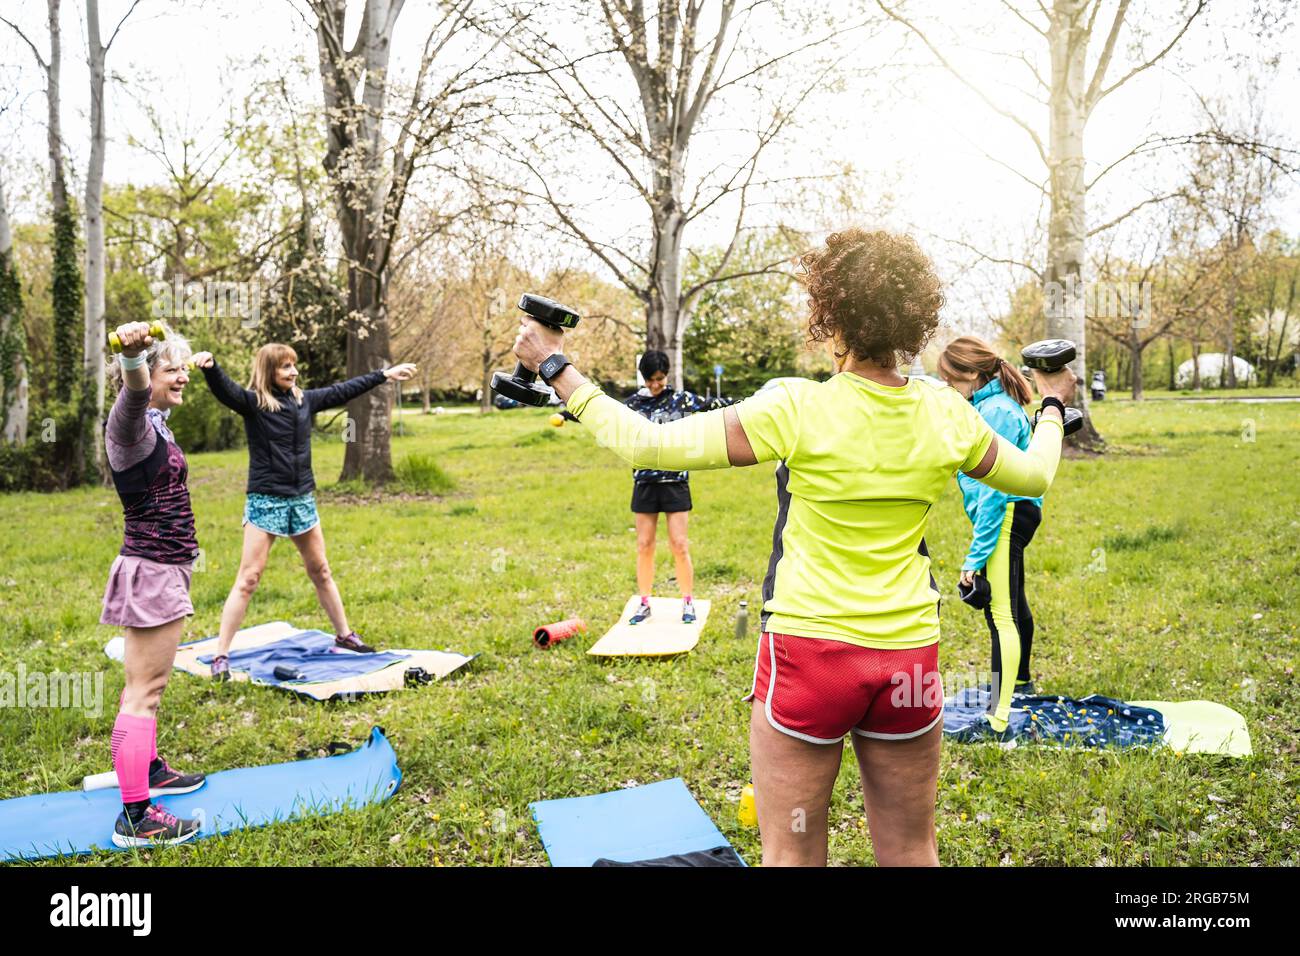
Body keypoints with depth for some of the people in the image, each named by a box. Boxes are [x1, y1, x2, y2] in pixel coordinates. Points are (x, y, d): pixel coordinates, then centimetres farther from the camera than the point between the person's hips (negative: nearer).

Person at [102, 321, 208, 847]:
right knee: (143, 691, -7)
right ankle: (135, 817, -2)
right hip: (152, 572, -10)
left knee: (146, 685, 23)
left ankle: (148, 769, 39)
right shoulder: (130, 423, -19)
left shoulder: (155, 424, 9)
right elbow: (134, 389, -43)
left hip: (163, 568, 10)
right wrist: (132, 353, -62)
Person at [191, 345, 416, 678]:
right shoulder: (252, 403, -9)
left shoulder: (304, 400, 7)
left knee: (321, 572, 17)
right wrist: (209, 366, -50)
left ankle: (344, 634, 32)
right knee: (248, 579, -6)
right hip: (265, 501, -6)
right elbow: (224, 389, -28)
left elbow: (342, 391, 17)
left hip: (302, 500, 6)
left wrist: (385, 374, 24)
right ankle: (221, 655, 2)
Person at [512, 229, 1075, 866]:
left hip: (808, 653, -4)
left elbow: (644, 444, -15)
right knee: (911, 854, 21)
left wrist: (554, 366, -4)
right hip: (910, 660, 5)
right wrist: (1052, 405, 37)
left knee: (791, 856, 12)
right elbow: (1034, 476, 17)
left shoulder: (797, 410, -16)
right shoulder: (946, 417, -3)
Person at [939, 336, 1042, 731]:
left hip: (1006, 516, -11)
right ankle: (1020, 681, 43)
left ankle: (998, 717, -11)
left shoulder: (996, 411, -19)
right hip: (1014, 513, 11)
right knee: (1012, 605, 24)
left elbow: (994, 490, -23)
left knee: (1001, 614, -12)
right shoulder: (990, 404, 11)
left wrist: (976, 554, -22)